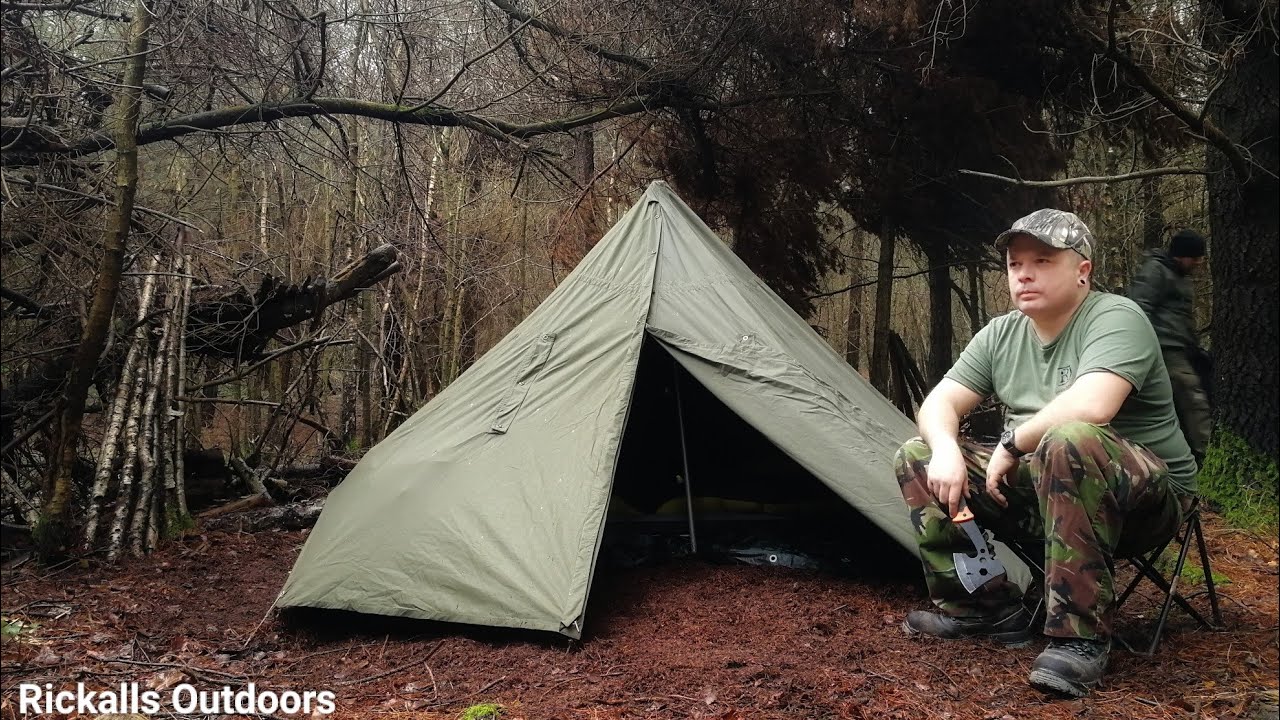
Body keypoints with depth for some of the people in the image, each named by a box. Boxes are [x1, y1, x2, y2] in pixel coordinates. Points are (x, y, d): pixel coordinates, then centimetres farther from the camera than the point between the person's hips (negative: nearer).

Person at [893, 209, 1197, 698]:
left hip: (1145, 499, -7)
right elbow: (939, 404, 1)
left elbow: (1089, 407, -35)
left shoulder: (1115, 319, -17)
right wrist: (945, 448, -21)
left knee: (1069, 440, -40)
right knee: (915, 459, -2)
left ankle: (1079, 636, -30)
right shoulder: (1001, 334, 4)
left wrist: (1012, 444, -21)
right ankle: (986, 608, -3)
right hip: (1046, 492, 7)